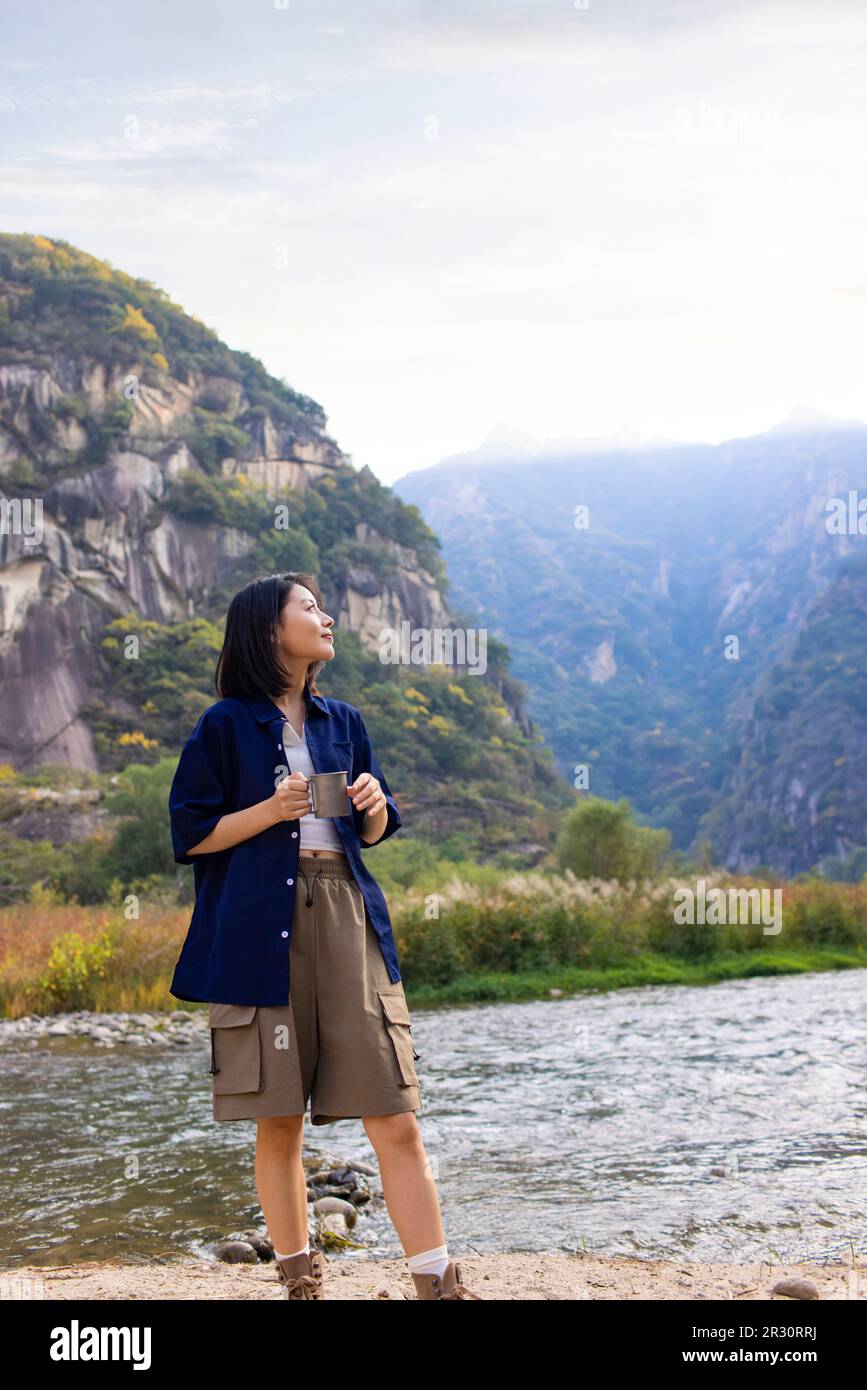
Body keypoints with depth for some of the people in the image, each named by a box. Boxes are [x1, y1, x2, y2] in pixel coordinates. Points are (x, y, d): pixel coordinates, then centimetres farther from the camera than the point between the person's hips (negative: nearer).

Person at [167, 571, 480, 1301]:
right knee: (279, 1123, 4)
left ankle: (438, 1281, -1)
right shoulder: (226, 726, 3)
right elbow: (190, 835, 0)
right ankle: (299, 1277, 18)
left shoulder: (344, 721, 16)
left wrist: (375, 805, 1)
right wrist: (272, 810, -11)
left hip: (348, 921, 3)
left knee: (394, 1117, -4)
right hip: (261, 931, -3)